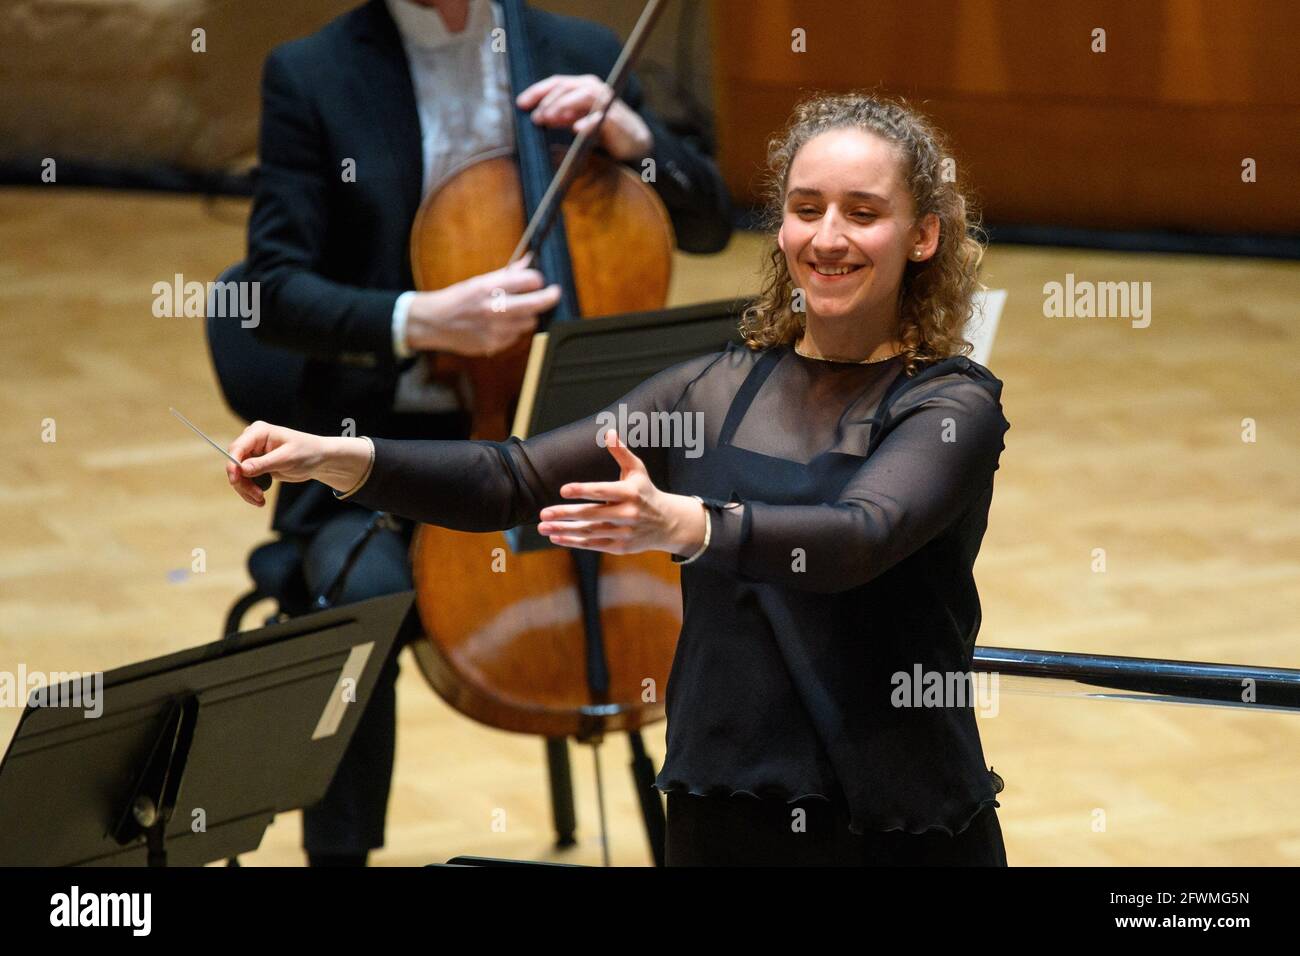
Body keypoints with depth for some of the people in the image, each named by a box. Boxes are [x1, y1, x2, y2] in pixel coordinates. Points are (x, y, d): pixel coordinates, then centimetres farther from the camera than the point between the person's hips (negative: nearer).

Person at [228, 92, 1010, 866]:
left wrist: (685, 525, -44)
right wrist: (337, 459, -13)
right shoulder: (714, 392, 10)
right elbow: (513, 481, 3)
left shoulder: (953, 405, -6)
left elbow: (861, 537, -27)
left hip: (903, 831, -4)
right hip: (722, 813, 4)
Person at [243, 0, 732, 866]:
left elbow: (708, 226, 10)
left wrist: (628, 132, -10)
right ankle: (338, 853, -17)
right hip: (381, 446, -3)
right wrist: (419, 320, -25)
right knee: (368, 599, -34)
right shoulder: (313, 76, -2)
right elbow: (277, 292, -7)